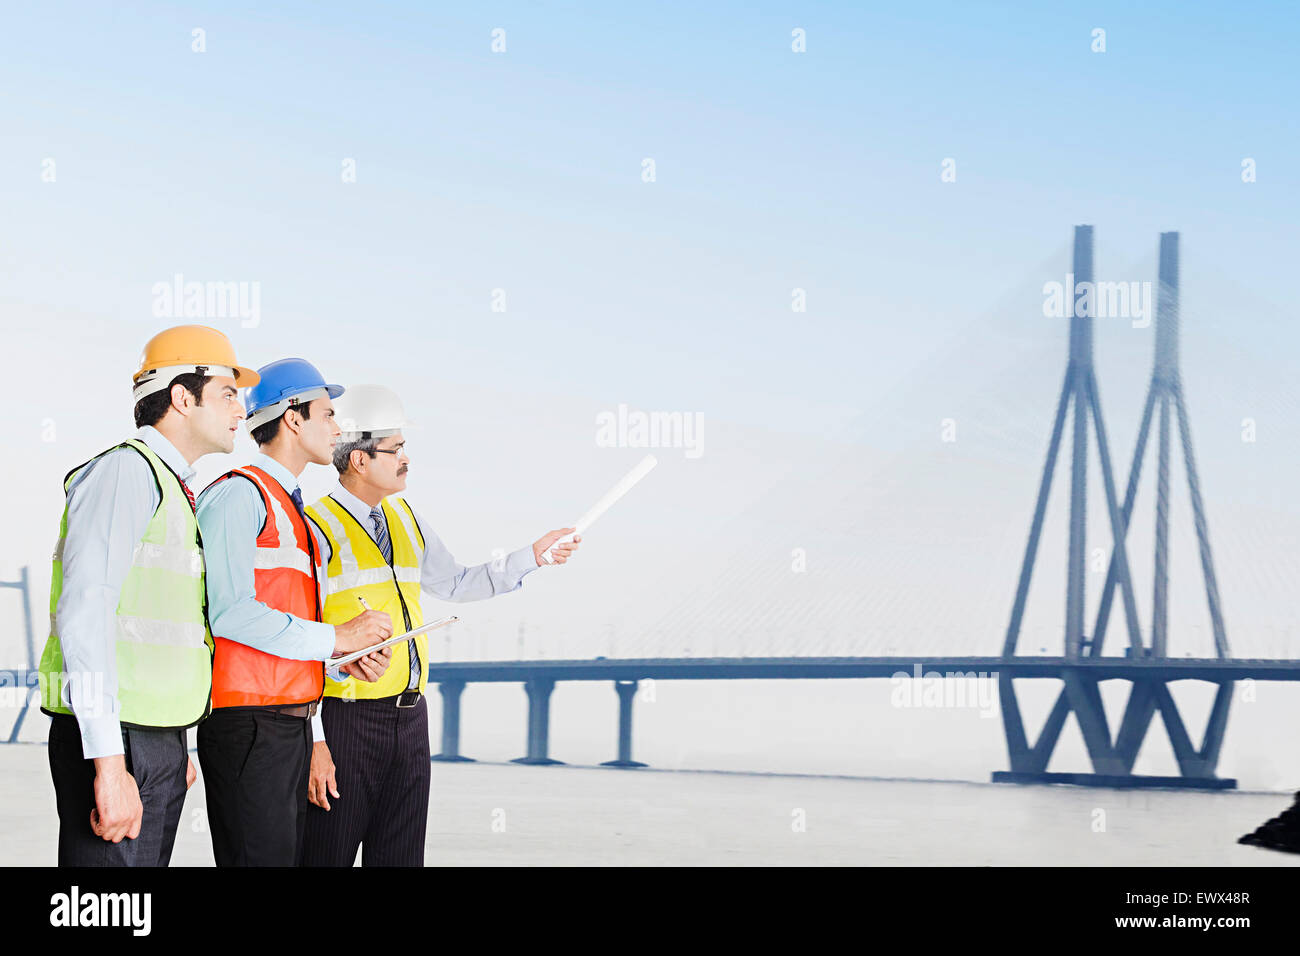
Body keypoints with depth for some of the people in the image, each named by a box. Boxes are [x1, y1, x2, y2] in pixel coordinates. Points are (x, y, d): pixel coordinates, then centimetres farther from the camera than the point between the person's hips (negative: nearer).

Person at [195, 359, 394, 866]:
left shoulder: (290, 508, 23)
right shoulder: (239, 494, -7)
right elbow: (231, 611, -20)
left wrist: (350, 661, 6)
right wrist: (336, 638, -13)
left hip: (292, 725, 10)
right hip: (249, 726, -10)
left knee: (290, 852, 10)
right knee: (261, 856, -12)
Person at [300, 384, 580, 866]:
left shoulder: (405, 519, 14)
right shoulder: (318, 529, -10)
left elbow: (455, 583, 29)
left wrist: (533, 555, 20)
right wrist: (313, 742, -17)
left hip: (409, 716, 8)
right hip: (346, 720, -7)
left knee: (401, 857, 10)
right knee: (328, 857, -4)